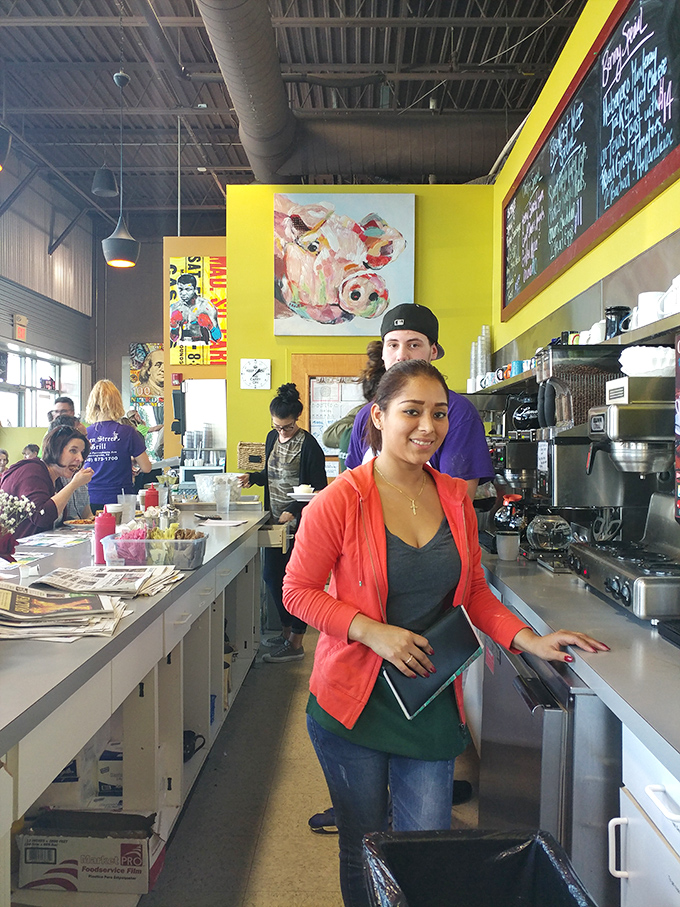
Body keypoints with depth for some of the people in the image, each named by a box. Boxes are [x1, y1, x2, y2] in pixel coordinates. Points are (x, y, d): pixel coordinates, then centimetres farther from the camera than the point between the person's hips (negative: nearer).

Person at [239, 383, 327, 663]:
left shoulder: (309, 445, -13)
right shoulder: (272, 438, 10)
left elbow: (318, 489, -13)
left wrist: (293, 510, -22)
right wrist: (253, 478, 5)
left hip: (299, 522, -8)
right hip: (276, 519, 8)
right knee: (271, 574, 11)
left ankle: (295, 643, 9)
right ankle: (286, 630, 29)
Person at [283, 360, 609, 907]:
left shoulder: (456, 498, -1)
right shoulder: (340, 501, -15)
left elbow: (473, 591, 8)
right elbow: (298, 591, -9)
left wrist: (529, 641, -5)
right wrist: (373, 632, -20)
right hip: (354, 701, -3)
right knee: (364, 854, 17)